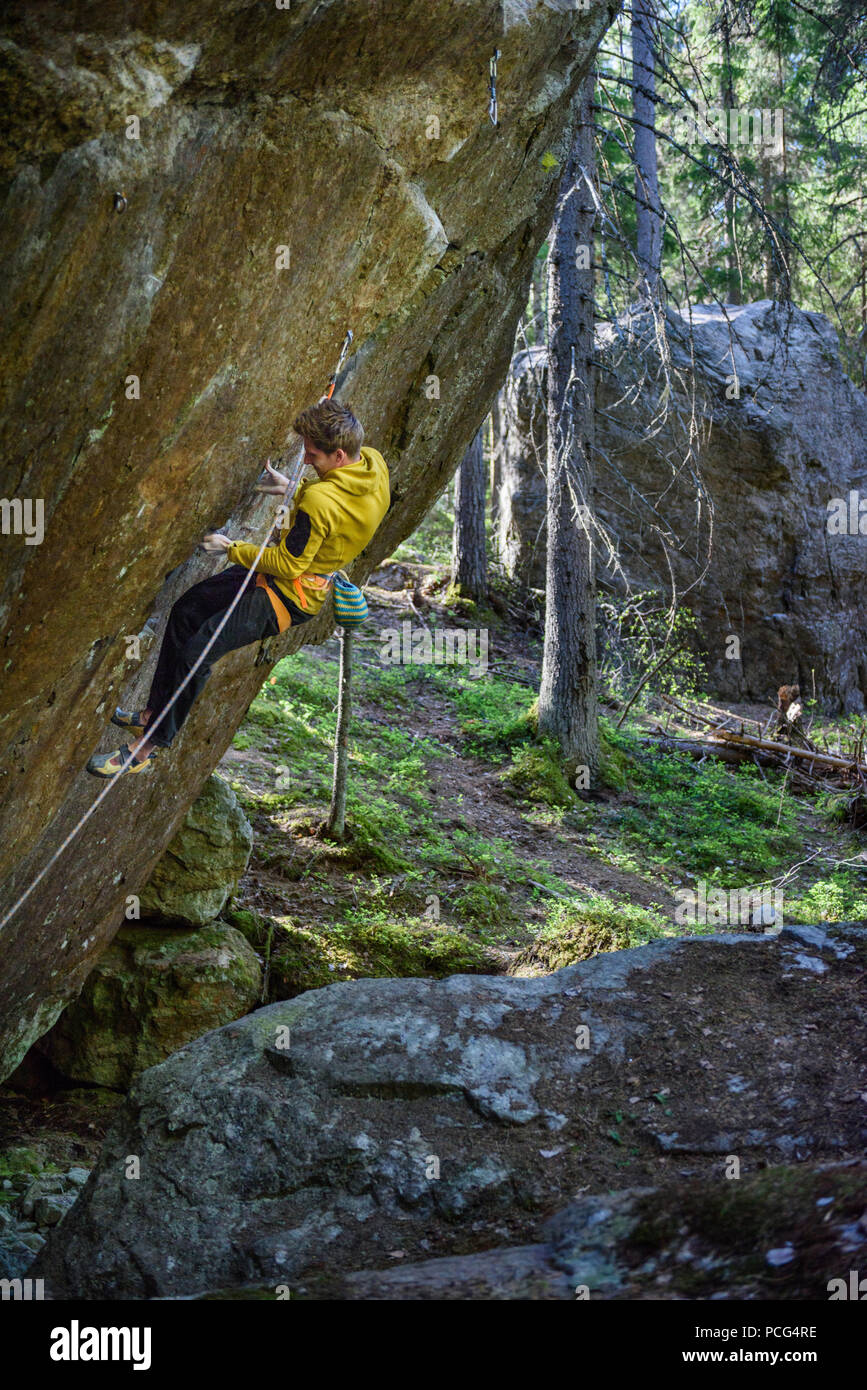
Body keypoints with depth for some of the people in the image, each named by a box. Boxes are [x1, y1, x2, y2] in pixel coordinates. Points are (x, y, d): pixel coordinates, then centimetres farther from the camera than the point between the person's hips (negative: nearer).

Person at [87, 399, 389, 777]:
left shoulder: (319, 502, -33)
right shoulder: (372, 460, -7)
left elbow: (287, 565, -23)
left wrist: (232, 550, -9)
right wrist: (291, 488, 11)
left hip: (291, 596, -11)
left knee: (196, 651, -17)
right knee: (186, 610, 14)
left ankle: (144, 749, -6)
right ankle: (154, 711, 24)